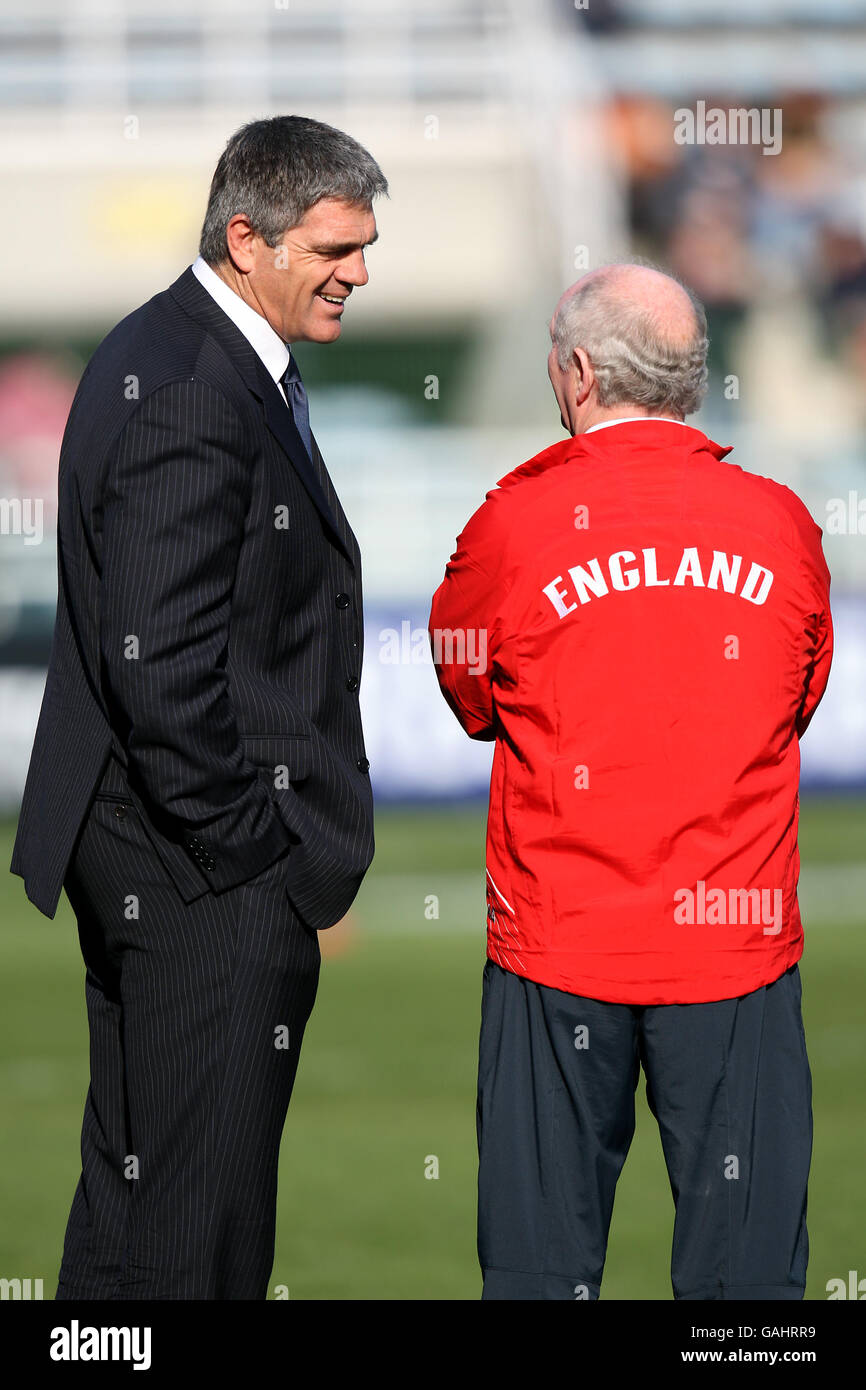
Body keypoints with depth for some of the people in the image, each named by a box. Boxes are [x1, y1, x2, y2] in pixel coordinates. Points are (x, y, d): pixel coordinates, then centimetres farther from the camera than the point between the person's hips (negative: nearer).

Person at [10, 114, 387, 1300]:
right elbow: (166, 669, -25)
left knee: (135, 1181, 18)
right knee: (201, 1237, -5)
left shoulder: (174, 349, 12)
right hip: (210, 887, -11)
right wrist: (256, 854, -17)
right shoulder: (187, 397, -21)